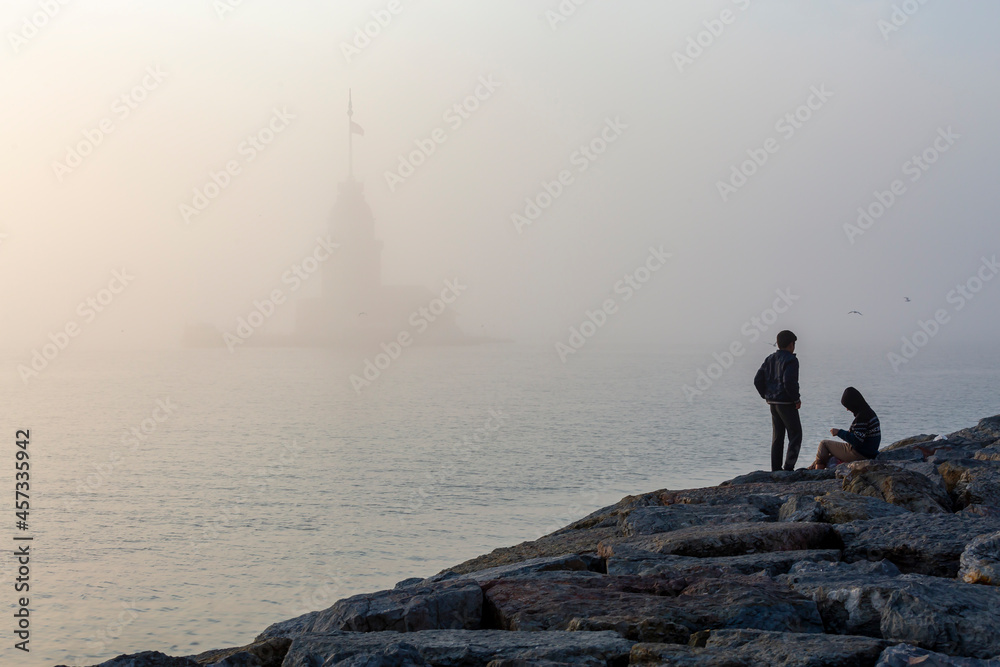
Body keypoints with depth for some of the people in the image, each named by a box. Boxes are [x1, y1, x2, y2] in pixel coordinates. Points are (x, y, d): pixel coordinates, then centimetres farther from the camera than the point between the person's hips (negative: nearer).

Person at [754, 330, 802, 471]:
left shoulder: (770, 359, 11)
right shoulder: (790, 360, -12)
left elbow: (757, 380, 10)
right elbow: (789, 381, -25)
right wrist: (796, 399, -14)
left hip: (773, 403, 8)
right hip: (786, 403, -8)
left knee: (777, 436, 12)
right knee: (795, 435, -1)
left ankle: (776, 469, 11)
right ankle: (789, 467, -10)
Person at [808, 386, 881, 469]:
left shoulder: (862, 416, -23)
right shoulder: (870, 413, 9)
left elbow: (856, 440, -27)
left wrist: (839, 432, -15)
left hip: (859, 454, -10)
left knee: (823, 444, 5)